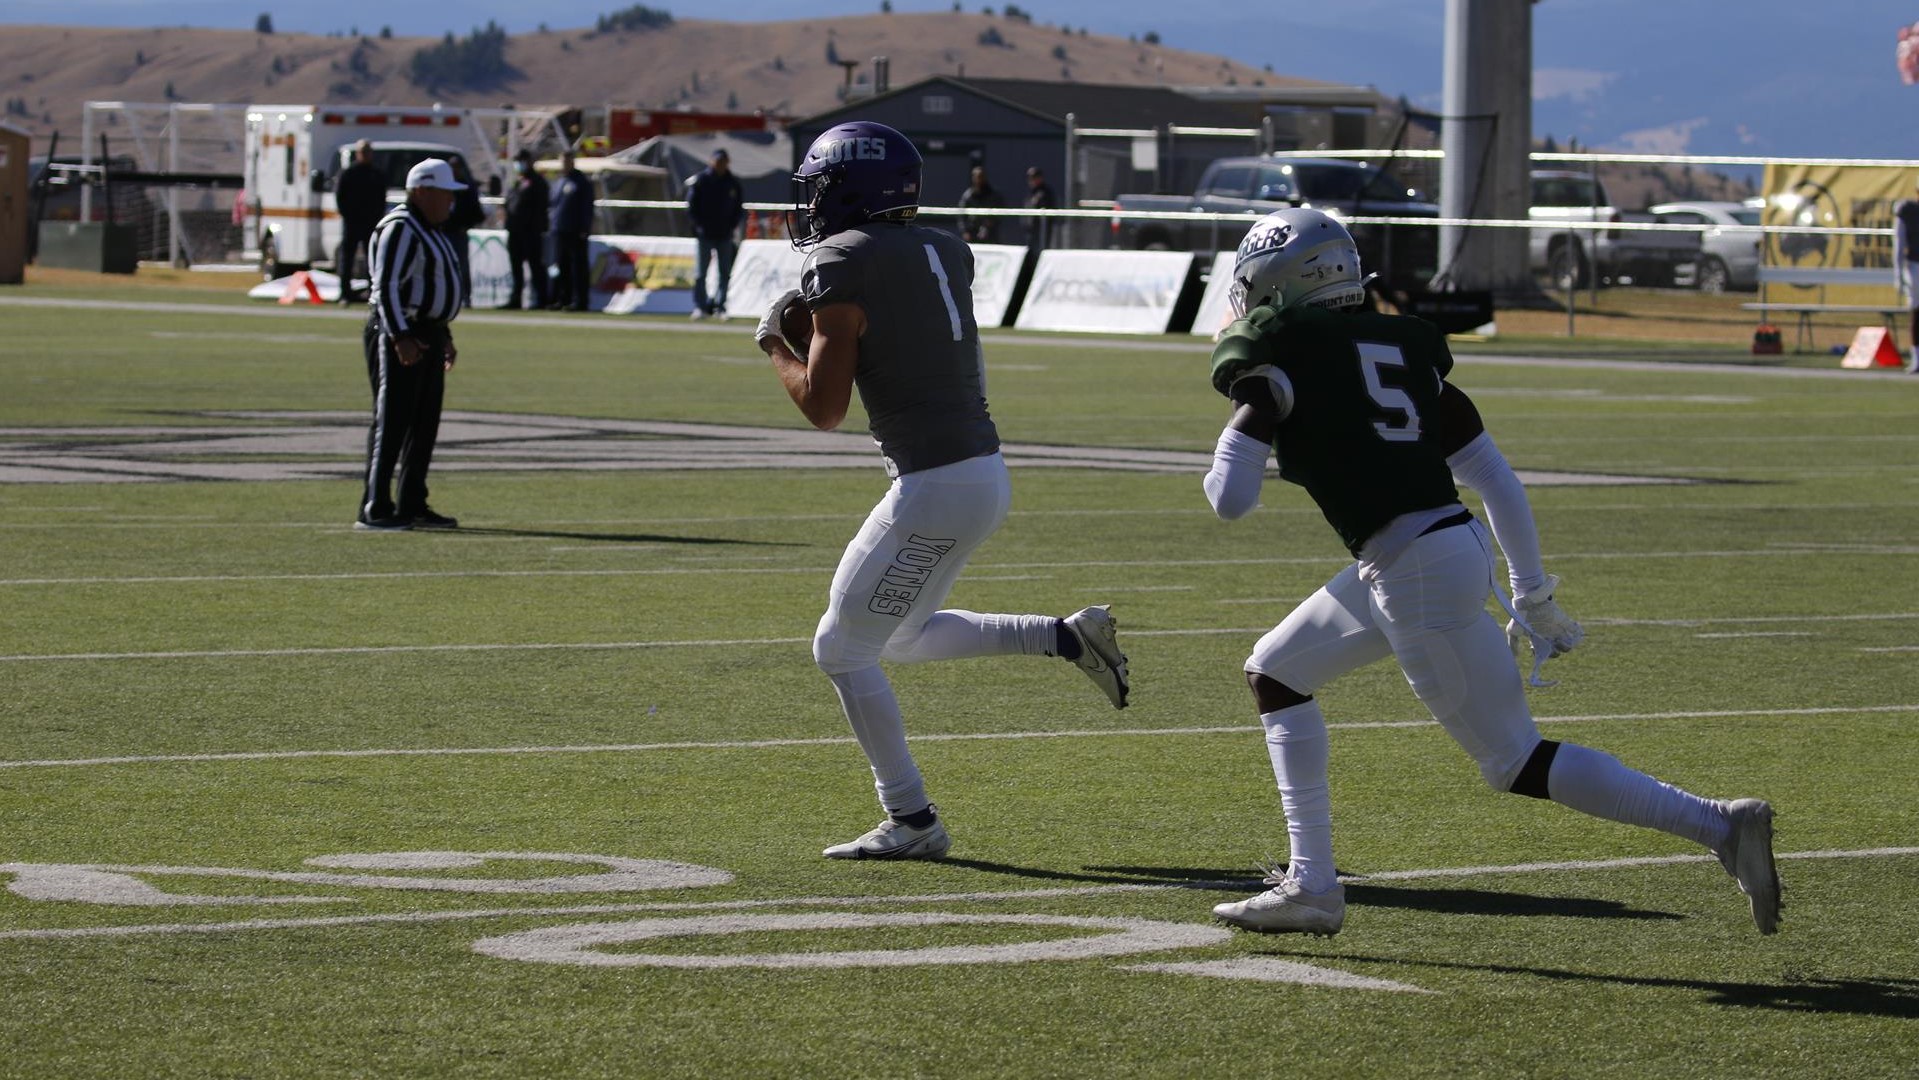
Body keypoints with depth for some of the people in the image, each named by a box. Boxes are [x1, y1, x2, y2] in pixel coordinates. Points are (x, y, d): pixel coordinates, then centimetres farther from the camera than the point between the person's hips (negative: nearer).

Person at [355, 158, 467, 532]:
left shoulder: (432, 230, 18)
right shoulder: (399, 229, -14)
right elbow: (386, 287, -21)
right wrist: (401, 338, -28)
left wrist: (445, 337, 24)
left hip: (428, 336, 10)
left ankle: (412, 507, 17)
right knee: (391, 423, -11)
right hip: (399, 336, -10)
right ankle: (374, 510, -12)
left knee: (424, 425, 11)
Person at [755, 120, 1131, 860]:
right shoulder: (942, 252, 11)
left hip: (934, 487, -8)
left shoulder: (842, 270, -13)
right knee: (904, 637, 26)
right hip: (982, 468, 8)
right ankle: (1069, 637, 16)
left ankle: (912, 822, 5)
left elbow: (824, 410, -11)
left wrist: (775, 346, 6)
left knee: (842, 648, 4)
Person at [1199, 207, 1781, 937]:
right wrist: (1533, 597, 21)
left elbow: (1230, 499, -11)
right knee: (1275, 672, 22)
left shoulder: (1283, 359, -5)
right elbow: (1498, 482, 15)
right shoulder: (1402, 349, 15)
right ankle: (1310, 884, 19)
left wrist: (1227, 460, 13)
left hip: (1413, 571, -9)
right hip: (1451, 547, 9)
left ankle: (1717, 826, -5)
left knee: (1515, 761, -1)